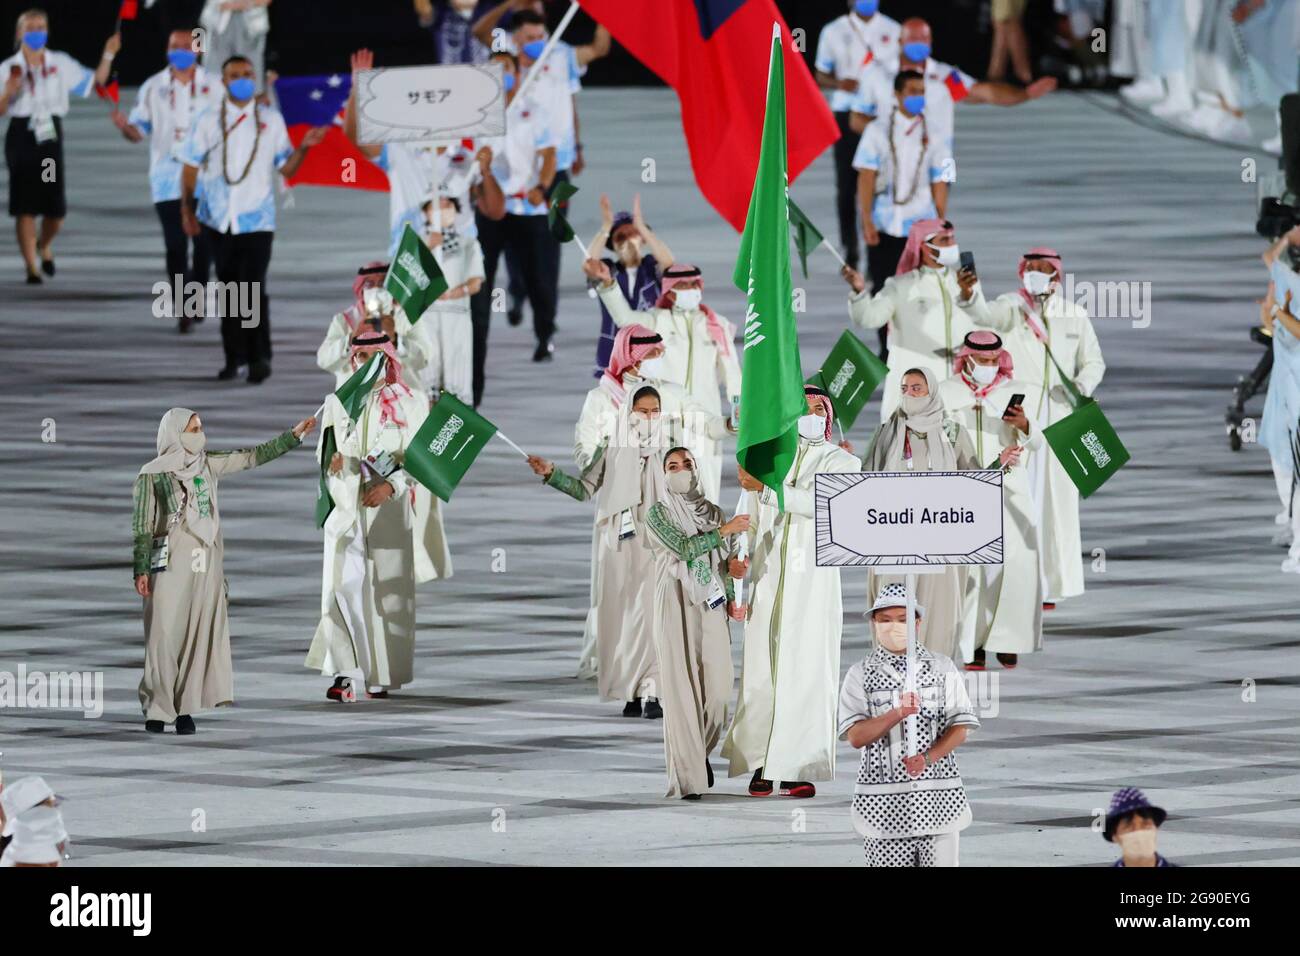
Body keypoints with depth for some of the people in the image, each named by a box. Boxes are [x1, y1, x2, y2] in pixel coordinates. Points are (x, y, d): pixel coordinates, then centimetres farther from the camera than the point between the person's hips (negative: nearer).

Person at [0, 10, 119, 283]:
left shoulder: (61, 64, 8)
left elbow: (96, 81, 8)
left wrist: (108, 55, -4)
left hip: (51, 136, 2)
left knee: (56, 209, 1)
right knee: (25, 208, -6)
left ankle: (44, 245, 34)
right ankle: (32, 268, 1)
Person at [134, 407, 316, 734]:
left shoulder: (207, 465, 10)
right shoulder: (152, 475, -3)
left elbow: (251, 457, 13)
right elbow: (142, 527, -4)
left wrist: (294, 436, 11)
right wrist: (141, 570, -10)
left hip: (206, 563, 5)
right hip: (171, 563, -5)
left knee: (199, 634, 1)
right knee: (165, 635, -6)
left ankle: (185, 708, 5)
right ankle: (157, 709, 0)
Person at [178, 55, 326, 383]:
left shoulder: (271, 120, 6)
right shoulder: (208, 121, 5)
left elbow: (286, 168, 9)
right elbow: (190, 167, 7)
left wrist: (303, 147, -9)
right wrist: (187, 211, 1)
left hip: (257, 219, -2)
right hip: (219, 220, 2)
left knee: (253, 288, -12)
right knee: (229, 289, 8)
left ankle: (260, 357, -7)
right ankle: (234, 357, 16)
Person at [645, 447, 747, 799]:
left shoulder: (713, 512, 15)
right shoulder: (657, 513, 1)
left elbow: (723, 562, 17)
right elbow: (682, 547, -13)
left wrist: (731, 599, 4)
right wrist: (725, 531, -14)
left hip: (711, 605, 4)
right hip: (676, 604, -4)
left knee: (717, 687, -3)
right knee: (681, 687, -7)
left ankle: (700, 751, 25)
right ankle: (687, 775, -5)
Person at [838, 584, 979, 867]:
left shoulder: (941, 667, 7)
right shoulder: (860, 674, 5)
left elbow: (960, 727, 2)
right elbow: (855, 736, -5)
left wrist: (928, 758, -15)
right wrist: (898, 713, -21)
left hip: (938, 797, 0)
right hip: (882, 799, 0)